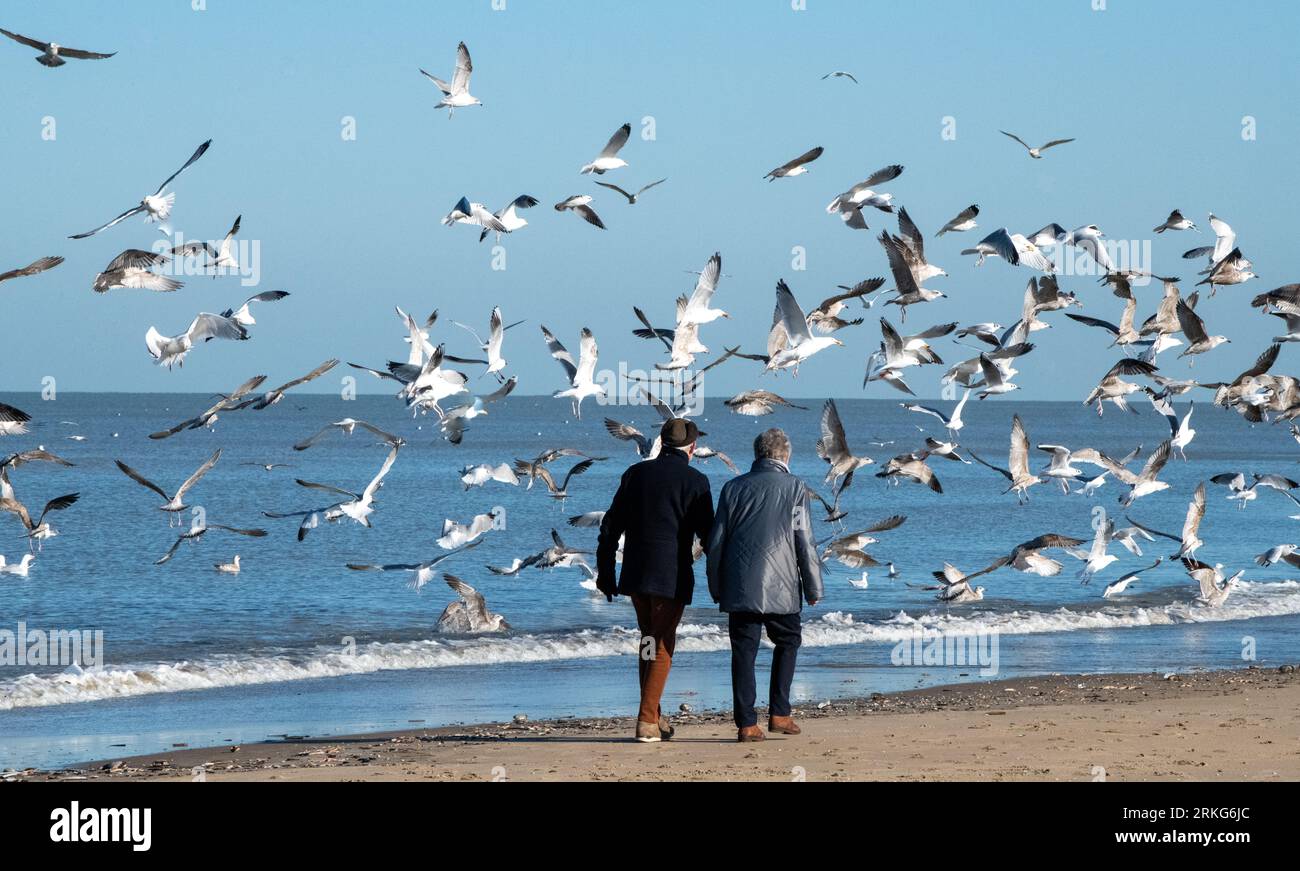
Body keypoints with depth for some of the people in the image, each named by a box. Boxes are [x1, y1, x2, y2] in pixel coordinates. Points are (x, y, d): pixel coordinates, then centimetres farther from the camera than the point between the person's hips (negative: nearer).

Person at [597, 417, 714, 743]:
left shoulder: (636, 474, 7)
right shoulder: (694, 481, -6)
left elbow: (610, 527, 8)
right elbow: (707, 533, -5)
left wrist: (605, 572, 15)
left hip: (636, 575, 4)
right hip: (672, 576, -4)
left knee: (649, 642, 18)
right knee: (662, 648, 3)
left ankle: (654, 717, 20)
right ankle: (647, 722, -3)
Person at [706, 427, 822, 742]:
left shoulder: (734, 488, 7)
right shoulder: (794, 488, -2)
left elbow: (715, 542, 7)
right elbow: (805, 543, -3)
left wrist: (716, 588, 15)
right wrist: (813, 588, 4)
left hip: (739, 587, 2)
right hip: (779, 586, -2)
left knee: (744, 650, 4)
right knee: (787, 642, 16)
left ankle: (746, 724, -1)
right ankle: (779, 713, 8)